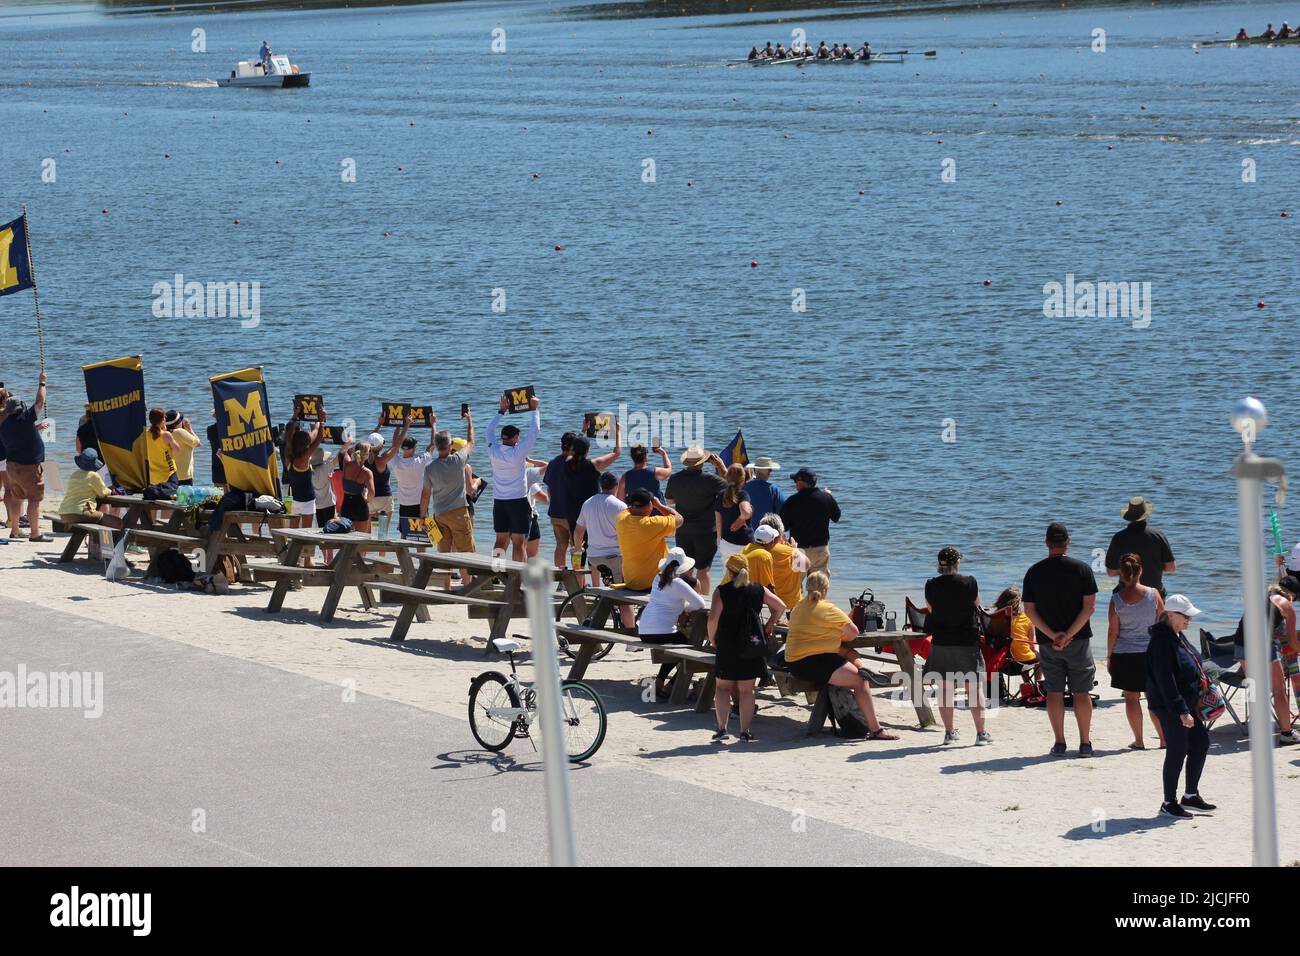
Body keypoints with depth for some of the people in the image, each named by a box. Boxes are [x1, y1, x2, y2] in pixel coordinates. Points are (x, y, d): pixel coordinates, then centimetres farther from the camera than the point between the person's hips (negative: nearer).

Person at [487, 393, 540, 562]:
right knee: (518, 542, -2)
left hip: (499, 502, 5)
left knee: (500, 540, 8)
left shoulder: (494, 451, -2)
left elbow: (490, 430, 16)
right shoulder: (518, 452, -14)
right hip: (518, 501, -5)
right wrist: (534, 409, 2)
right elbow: (534, 431, -9)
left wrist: (501, 411, 23)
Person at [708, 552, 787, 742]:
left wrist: (712, 638, -1)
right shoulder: (758, 590, 1)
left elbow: (713, 618, -16)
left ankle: (722, 728, 0)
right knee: (746, 689, 9)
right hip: (752, 646, 2)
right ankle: (745, 731, 7)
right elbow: (780, 607, 2)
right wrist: (769, 625, 15)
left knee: (723, 687, 11)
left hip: (727, 646, -2)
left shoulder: (721, 591, -8)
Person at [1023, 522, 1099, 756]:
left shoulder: (1034, 572, 0)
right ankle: (1085, 743, 5)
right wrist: (1069, 634, -11)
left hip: (1047, 641, 1)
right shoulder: (1082, 569, -5)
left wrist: (1052, 635, -6)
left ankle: (1059, 743, 8)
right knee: (1082, 692, 5)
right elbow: (1089, 606, -10)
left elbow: (1029, 610, -2)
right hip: (1079, 640, -1)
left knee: (1054, 692, 7)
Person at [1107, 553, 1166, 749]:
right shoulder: (1153, 594, -6)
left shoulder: (1116, 599, -8)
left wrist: (1109, 656, 6)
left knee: (1131, 697, 6)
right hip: (1151, 652, 1)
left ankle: (1138, 740, 6)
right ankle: (1164, 738, 11)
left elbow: (1113, 631, -5)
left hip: (1124, 655, -1)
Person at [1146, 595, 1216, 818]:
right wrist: (1181, 711, -25)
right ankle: (1169, 803, 9)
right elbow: (1165, 680, -24)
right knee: (1177, 752, -3)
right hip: (1170, 707, -10)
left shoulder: (1177, 637, 12)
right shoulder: (1161, 641, -20)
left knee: (1201, 743, 14)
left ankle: (1191, 795, 26)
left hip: (1187, 703, 10)